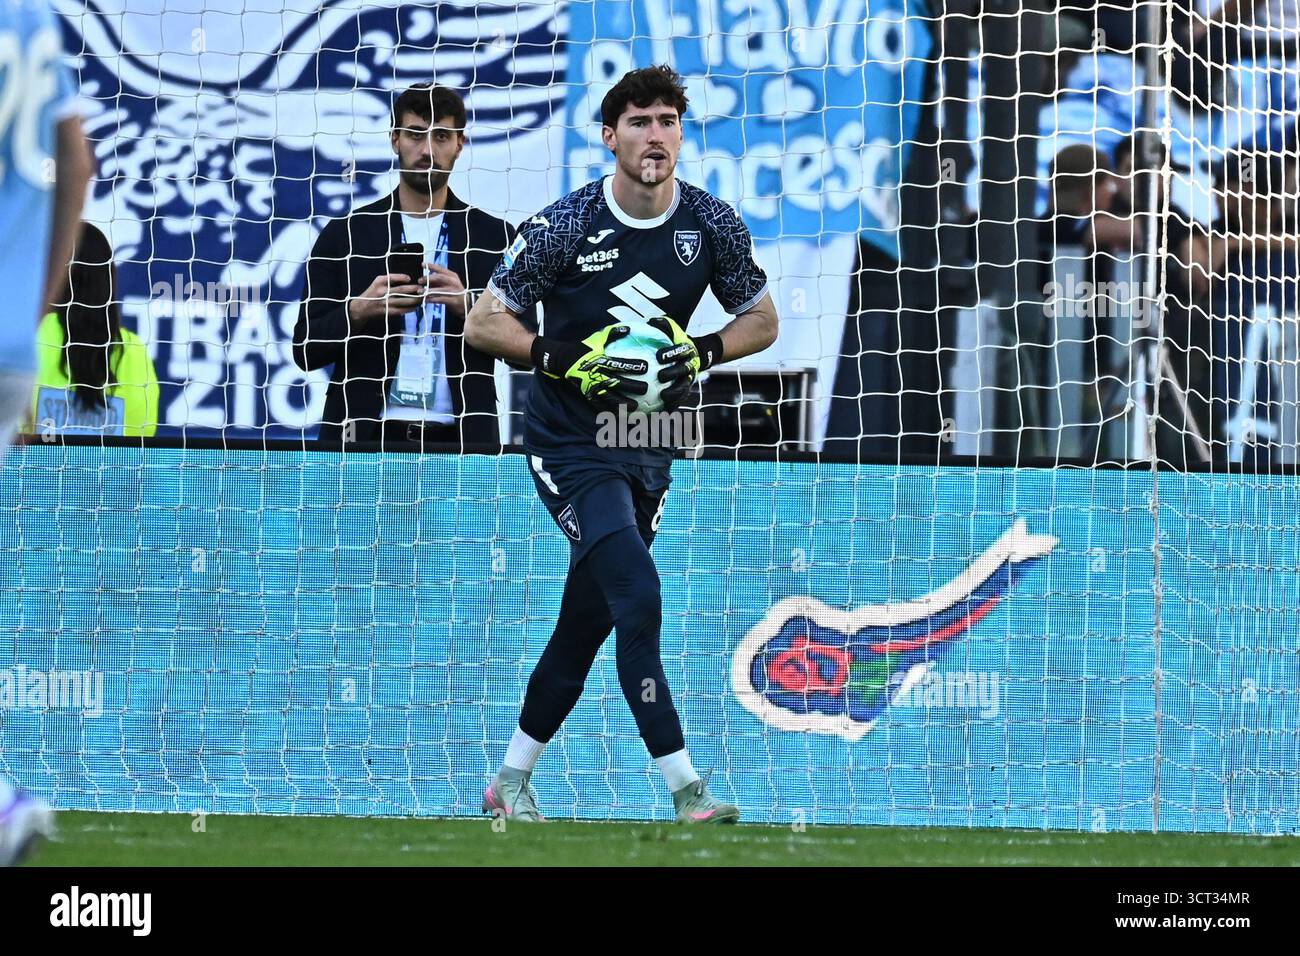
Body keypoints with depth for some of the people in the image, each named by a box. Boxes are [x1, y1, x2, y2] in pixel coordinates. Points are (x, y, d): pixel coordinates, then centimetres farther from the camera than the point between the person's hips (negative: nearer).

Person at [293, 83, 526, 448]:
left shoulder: (493, 236, 9)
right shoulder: (344, 235, 8)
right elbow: (306, 349, 5)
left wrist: (468, 305, -13)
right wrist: (359, 310, -13)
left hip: (458, 438, 0)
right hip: (365, 435, 0)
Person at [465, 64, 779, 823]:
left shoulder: (713, 225, -4)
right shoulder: (565, 226, -14)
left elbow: (763, 320, 9)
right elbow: (484, 323, -7)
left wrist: (704, 353, -11)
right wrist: (562, 359, -22)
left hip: (649, 444, 5)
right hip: (569, 443, -5)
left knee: (589, 620, 11)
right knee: (639, 598, -20)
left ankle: (512, 781, 27)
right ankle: (684, 788, -19)